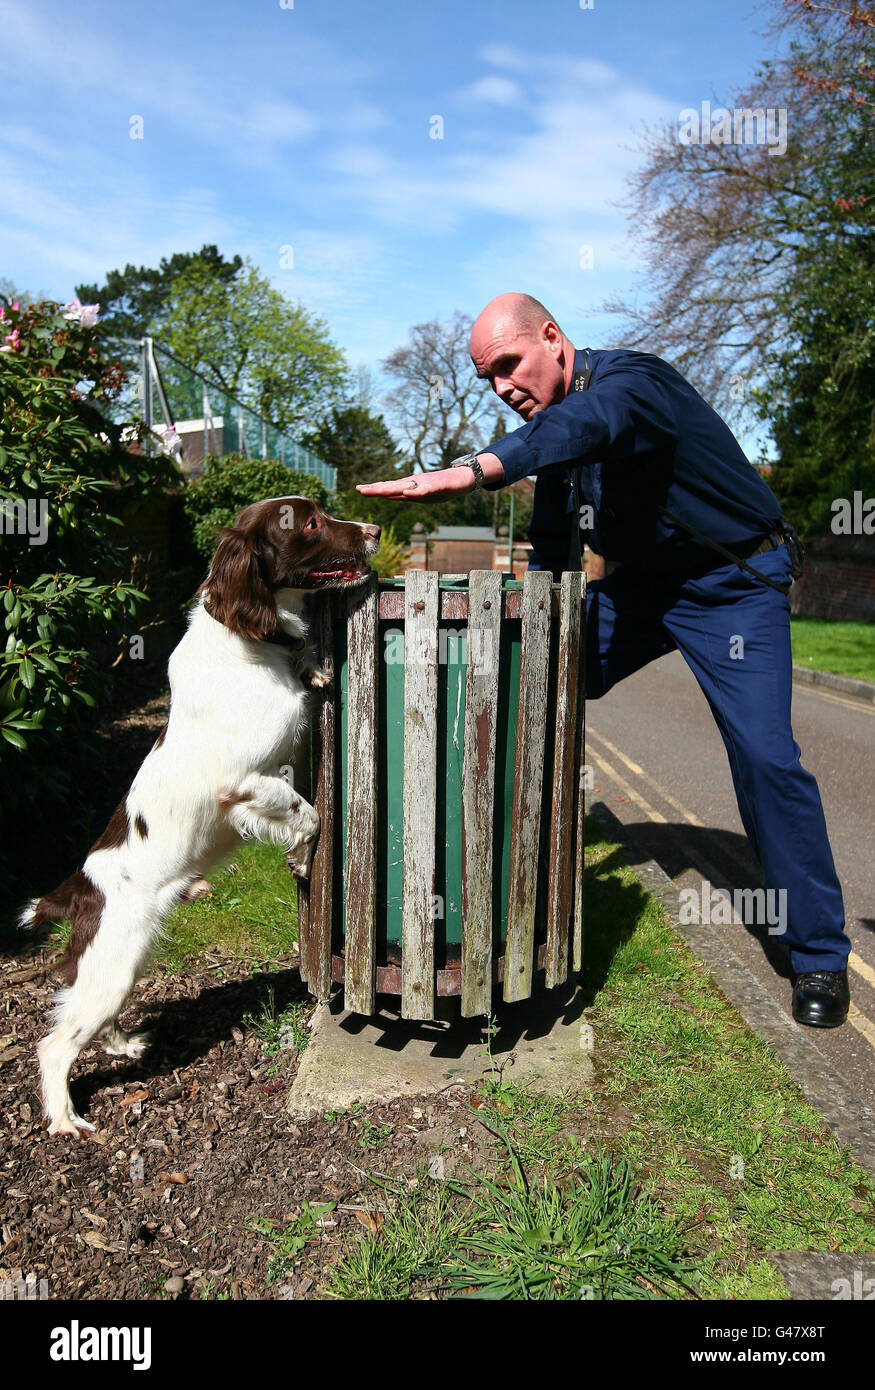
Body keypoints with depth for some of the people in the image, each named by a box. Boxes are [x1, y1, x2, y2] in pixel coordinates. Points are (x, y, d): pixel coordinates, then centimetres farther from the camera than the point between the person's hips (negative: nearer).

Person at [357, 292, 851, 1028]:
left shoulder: (633, 379, -23)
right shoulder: (550, 422, 2)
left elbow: (587, 426, -49)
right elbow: (550, 552, 9)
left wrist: (473, 469, -65)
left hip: (734, 582, -7)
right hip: (642, 581, 8)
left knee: (764, 755, -17)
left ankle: (820, 954, 2)